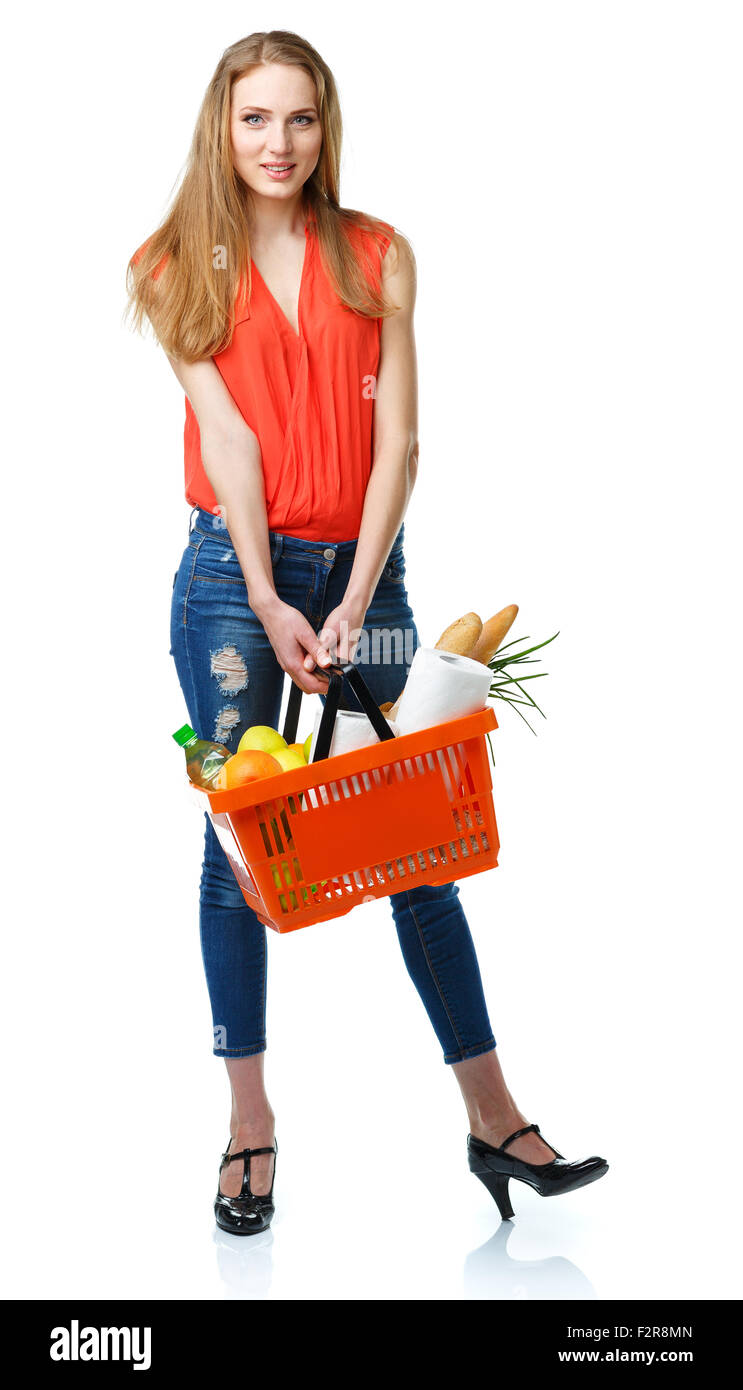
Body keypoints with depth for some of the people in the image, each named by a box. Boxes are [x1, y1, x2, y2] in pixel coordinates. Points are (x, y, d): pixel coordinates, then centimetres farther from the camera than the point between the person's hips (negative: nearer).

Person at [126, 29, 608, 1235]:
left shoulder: (378, 257, 5)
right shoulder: (180, 269, 4)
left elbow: (396, 441, -2)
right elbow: (230, 441, -6)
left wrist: (353, 603, -12)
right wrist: (271, 607, -14)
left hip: (364, 569, 1)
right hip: (232, 573, -1)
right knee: (237, 845, 0)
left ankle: (493, 1117, 7)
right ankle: (249, 1124, 10)